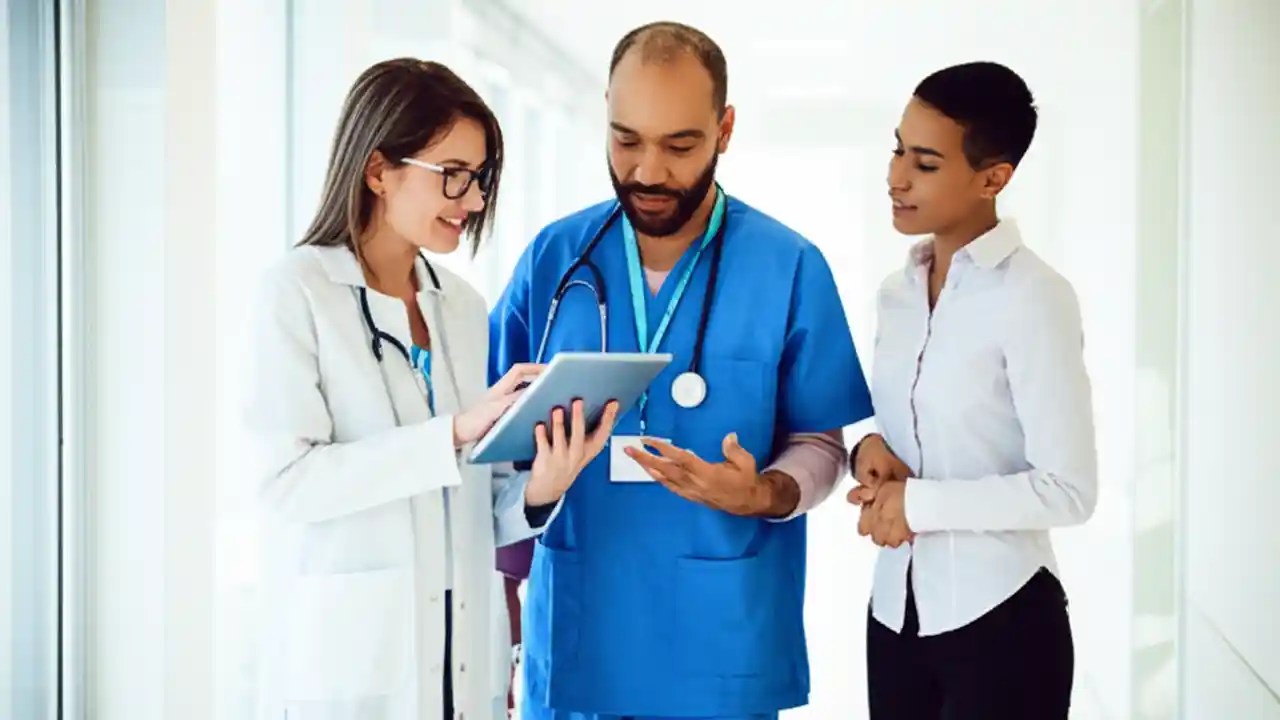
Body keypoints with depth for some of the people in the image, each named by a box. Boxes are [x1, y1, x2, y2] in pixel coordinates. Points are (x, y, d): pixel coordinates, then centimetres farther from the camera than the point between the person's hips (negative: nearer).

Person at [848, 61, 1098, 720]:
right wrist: (870, 451, -5)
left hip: (1000, 621, -6)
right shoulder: (898, 293, 6)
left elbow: (1068, 490, -17)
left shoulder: (1032, 298, -15)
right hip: (896, 611, 6)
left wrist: (920, 502, -16)